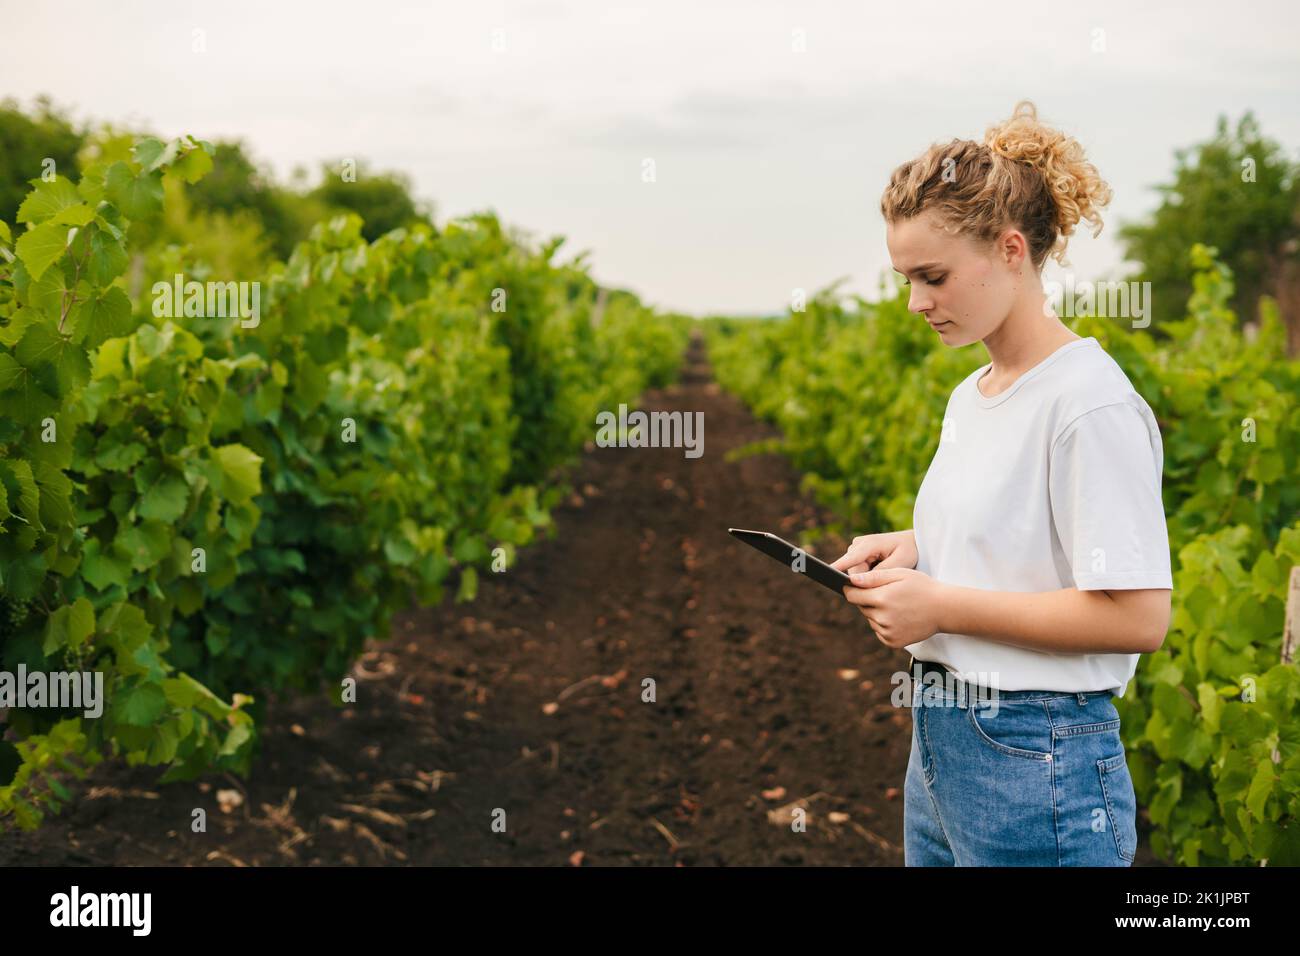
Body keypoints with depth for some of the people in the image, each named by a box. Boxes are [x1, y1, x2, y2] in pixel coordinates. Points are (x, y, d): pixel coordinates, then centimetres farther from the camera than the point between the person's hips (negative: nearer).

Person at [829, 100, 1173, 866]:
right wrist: (916, 548, 3)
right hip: (940, 746, 8)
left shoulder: (1091, 405, -17)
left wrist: (943, 606, -18)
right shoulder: (970, 398, 11)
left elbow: (1138, 617, -21)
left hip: (1034, 770, -8)